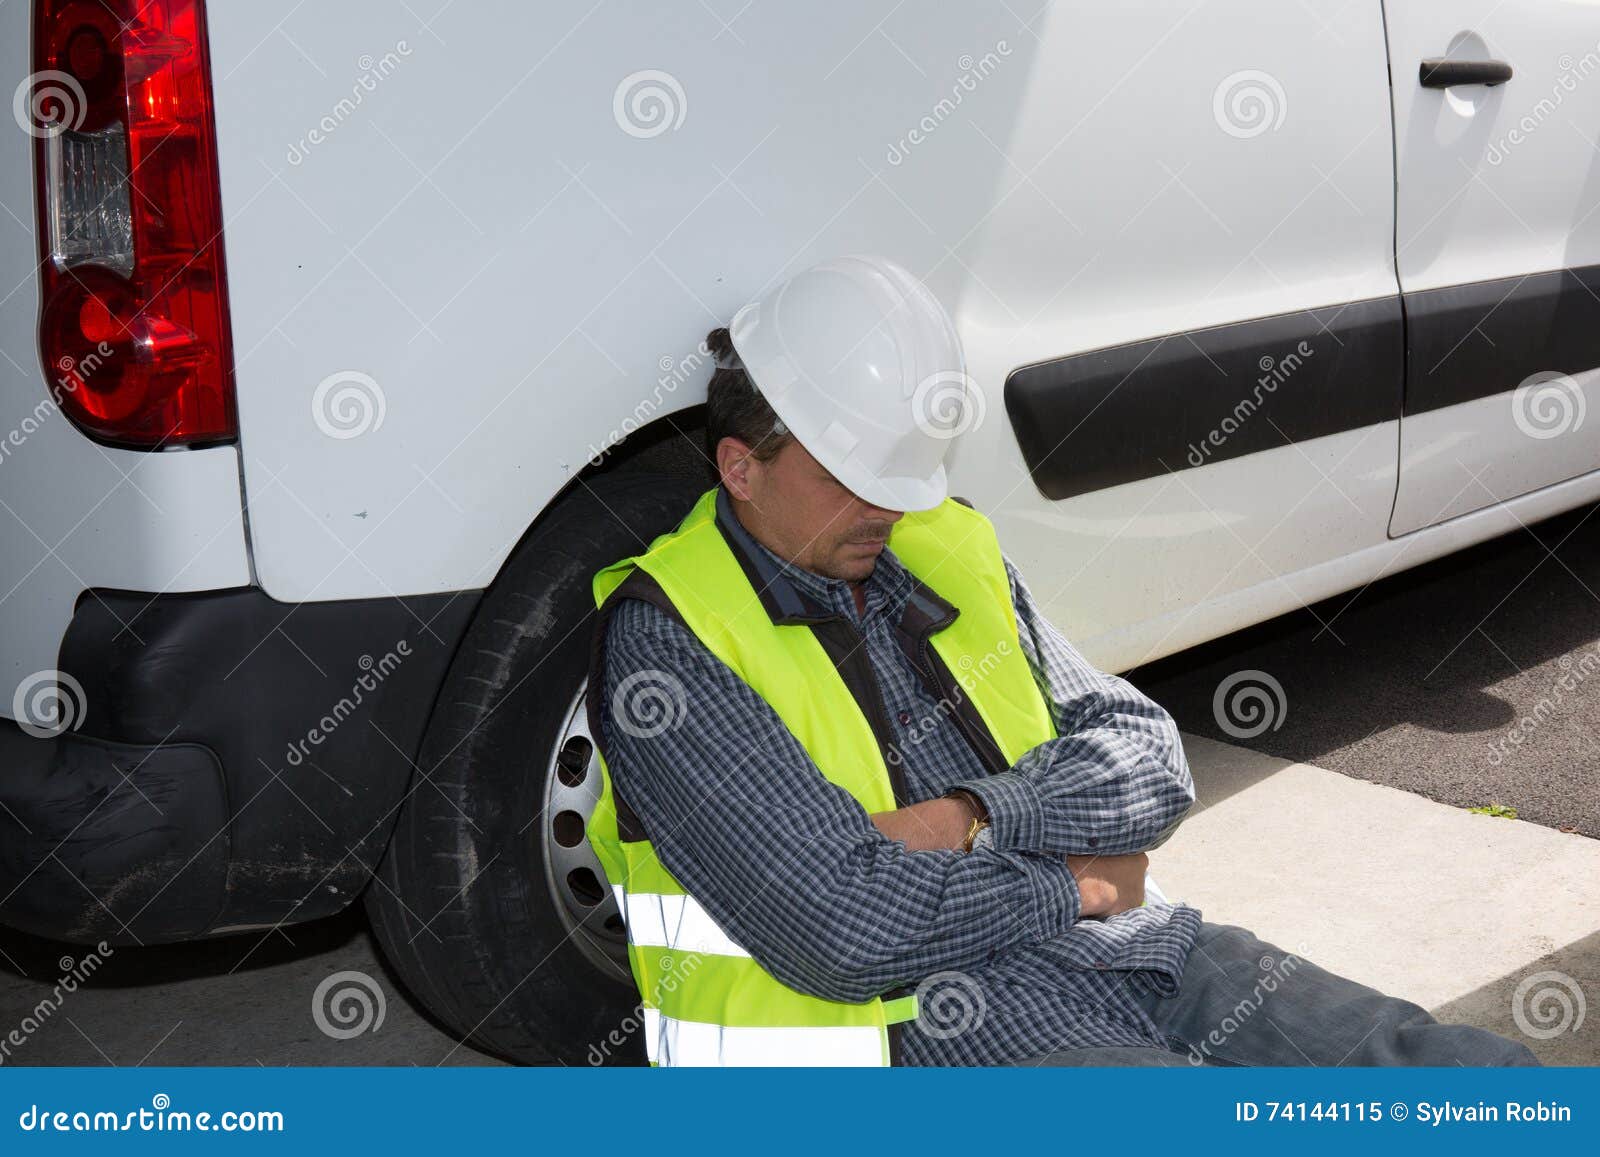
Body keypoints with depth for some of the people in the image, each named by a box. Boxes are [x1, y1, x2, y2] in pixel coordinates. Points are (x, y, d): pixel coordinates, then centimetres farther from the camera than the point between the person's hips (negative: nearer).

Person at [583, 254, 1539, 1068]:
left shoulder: (948, 548, 13)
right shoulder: (667, 639, -8)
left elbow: (1149, 758, 8)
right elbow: (836, 928, -18)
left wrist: (969, 819, -11)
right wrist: (1074, 883, -6)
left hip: (1131, 952, 6)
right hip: (922, 1020, -6)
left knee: (1489, 1073, -9)